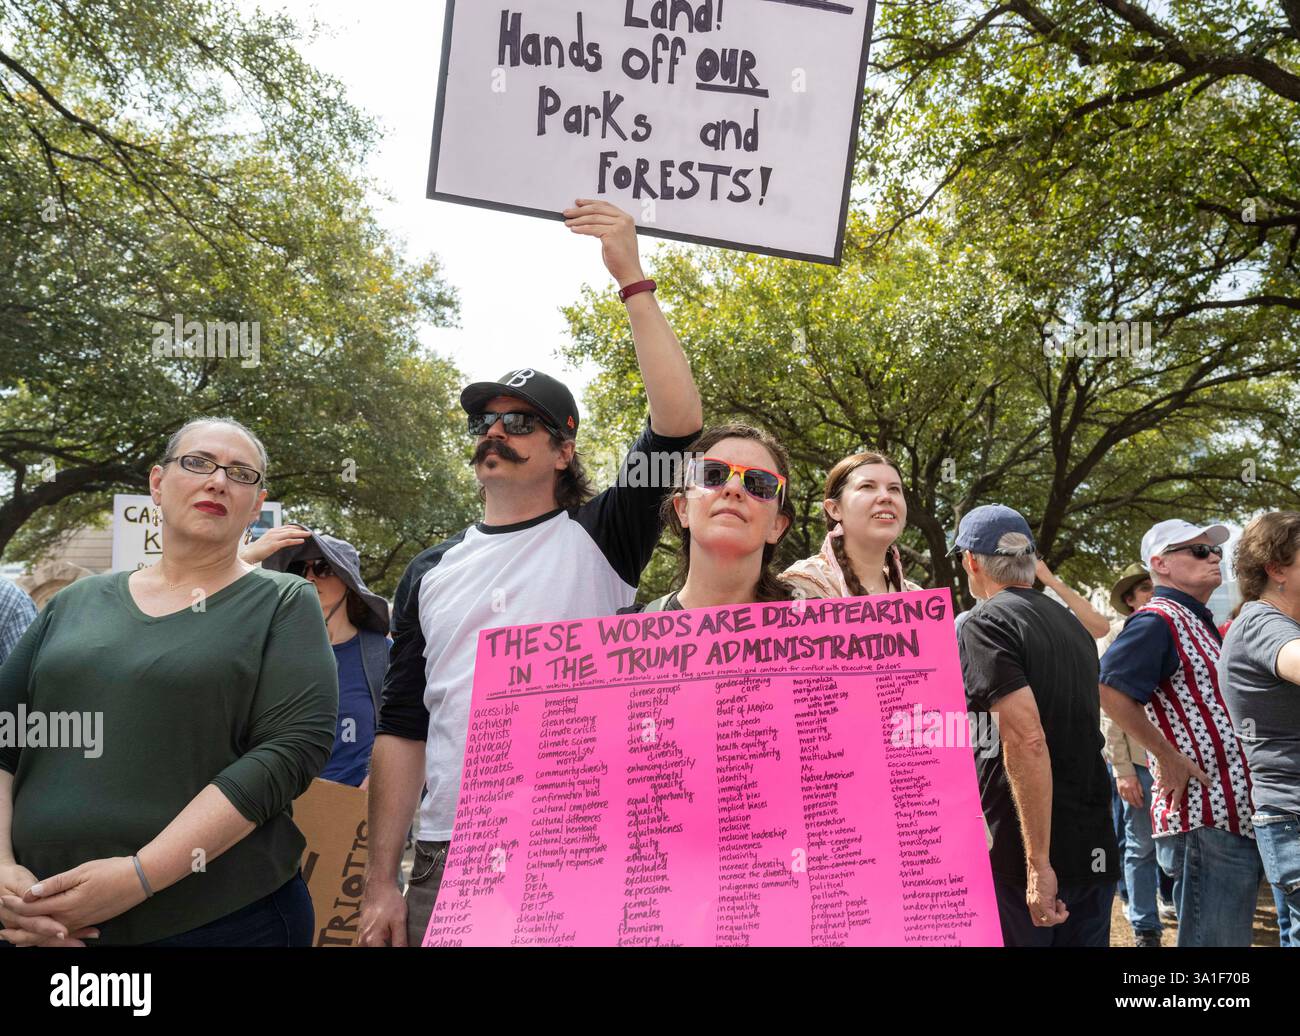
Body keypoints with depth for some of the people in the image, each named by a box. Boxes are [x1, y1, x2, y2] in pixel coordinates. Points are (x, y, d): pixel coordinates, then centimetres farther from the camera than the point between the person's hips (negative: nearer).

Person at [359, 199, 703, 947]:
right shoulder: (431, 573, 9)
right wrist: (382, 883, 5)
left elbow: (679, 424, -17)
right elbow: (402, 728, 8)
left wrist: (633, 281, -17)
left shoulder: (598, 540, -2)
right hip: (447, 858, 3)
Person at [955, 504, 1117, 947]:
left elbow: (1026, 740, -23)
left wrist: (1038, 862, -21)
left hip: (1023, 859, -8)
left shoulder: (985, 624, -13)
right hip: (1095, 848, 8)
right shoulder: (1072, 624, 13)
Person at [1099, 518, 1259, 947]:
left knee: (1232, 936, 18)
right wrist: (1168, 756, -20)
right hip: (1204, 819, -10)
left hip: (1236, 815, 10)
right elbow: (1108, 688, -27)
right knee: (1212, 939, -5)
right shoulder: (1158, 620, -13)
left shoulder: (1200, 623, 18)